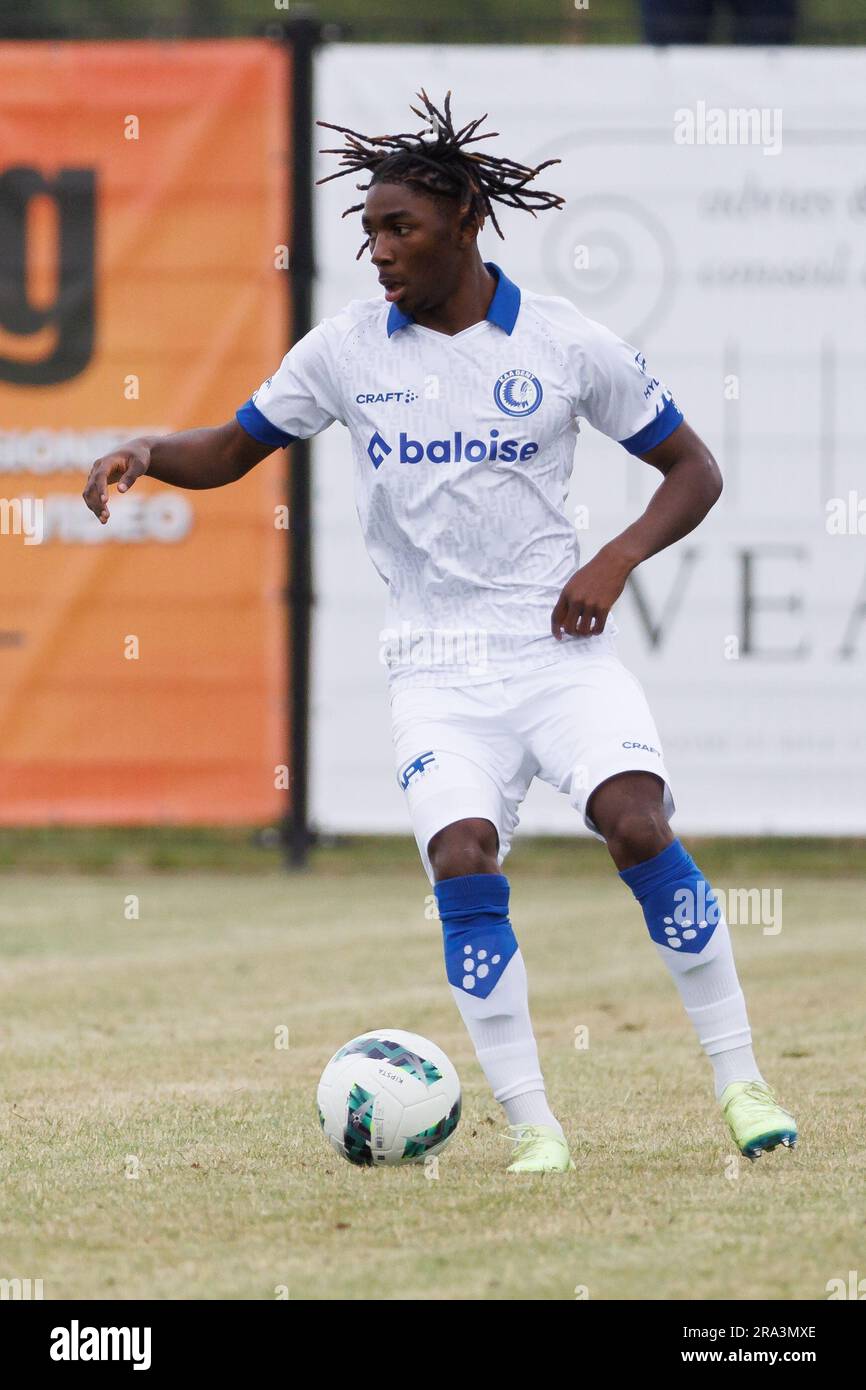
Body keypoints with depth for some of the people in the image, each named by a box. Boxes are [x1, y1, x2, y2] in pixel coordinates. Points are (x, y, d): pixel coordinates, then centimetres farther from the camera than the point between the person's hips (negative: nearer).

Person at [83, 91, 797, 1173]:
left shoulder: (566, 343, -2)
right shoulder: (347, 349, 3)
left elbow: (692, 471, 7)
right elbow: (231, 451, 13)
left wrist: (616, 561, -10)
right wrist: (147, 454, -8)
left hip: (557, 641, -2)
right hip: (436, 666, 2)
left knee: (637, 826, -22)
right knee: (462, 865, -18)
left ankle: (741, 1083, -8)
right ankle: (532, 1131, -11)